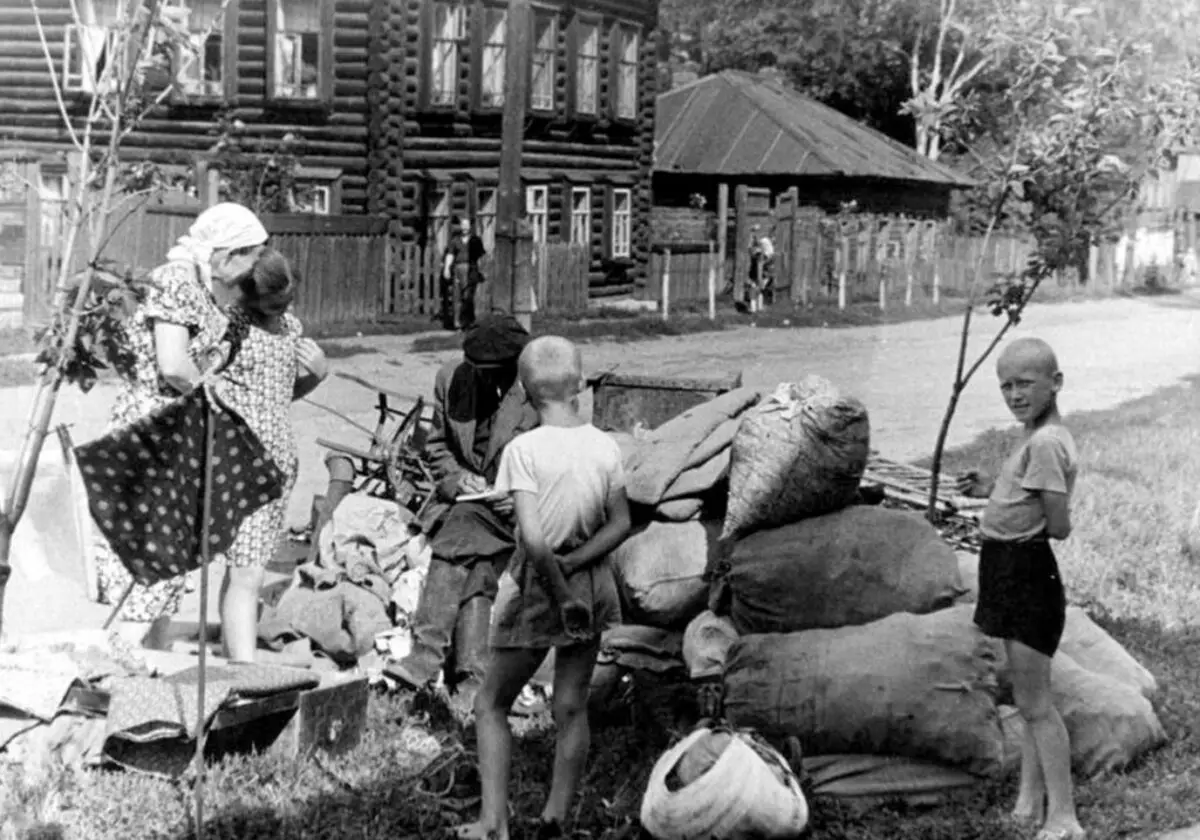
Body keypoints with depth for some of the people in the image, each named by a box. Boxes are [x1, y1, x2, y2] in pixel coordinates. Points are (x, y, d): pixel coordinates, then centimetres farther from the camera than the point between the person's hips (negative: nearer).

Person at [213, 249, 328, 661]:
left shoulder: (291, 326, 12)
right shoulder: (229, 321, -11)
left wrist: (318, 373, 11)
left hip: (279, 458, 7)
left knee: (243, 565, 13)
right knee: (247, 574, -12)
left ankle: (230, 650, 23)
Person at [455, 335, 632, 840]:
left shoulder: (523, 450, -18)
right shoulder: (606, 447, -4)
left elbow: (533, 539, -24)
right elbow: (621, 524, -2)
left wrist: (563, 595, -15)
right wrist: (572, 566, -7)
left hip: (536, 590, -4)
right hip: (594, 587, 4)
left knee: (491, 704, 12)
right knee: (571, 708, 14)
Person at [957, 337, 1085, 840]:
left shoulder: (1044, 444, -22)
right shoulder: (1042, 437, 9)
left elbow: (1059, 527, -23)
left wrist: (993, 498, -8)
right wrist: (992, 491, 6)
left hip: (1026, 572, -10)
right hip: (1012, 571, 10)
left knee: (1034, 702, -4)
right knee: (1029, 699, 17)